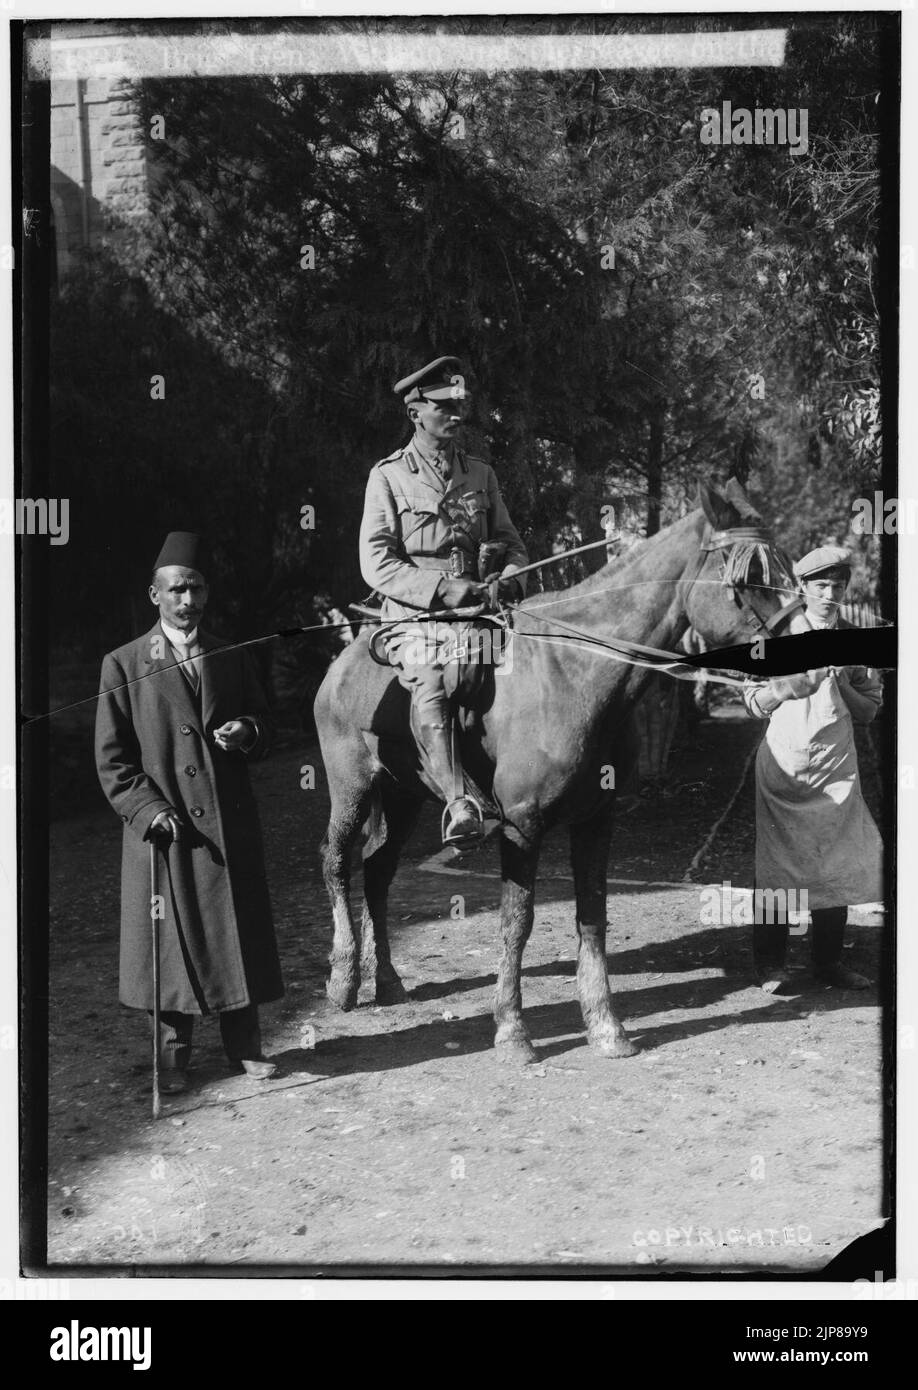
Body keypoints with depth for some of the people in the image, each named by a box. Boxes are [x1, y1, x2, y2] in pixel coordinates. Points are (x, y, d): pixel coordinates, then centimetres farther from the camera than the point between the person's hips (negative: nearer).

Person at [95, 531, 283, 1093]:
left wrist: (247, 733, -7)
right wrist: (149, 809, -13)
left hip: (232, 824, 3)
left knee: (239, 934, 7)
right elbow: (112, 757, 0)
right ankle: (174, 1054, 18)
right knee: (171, 941, 4)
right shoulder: (123, 665, 2)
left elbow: (265, 726, 17)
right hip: (165, 828, -3)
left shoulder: (234, 658, 12)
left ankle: (245, 1045, 21)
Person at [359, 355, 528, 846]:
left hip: (481, 609, 5)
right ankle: (459, 803, -45)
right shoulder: (388, 476, 5)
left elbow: (511, 543, 21)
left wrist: (509, 581, -3)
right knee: (430, 684, -32)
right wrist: (442, 589, -16)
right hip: (416, 614, -5)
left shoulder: (480, 473, 19)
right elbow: (376, 564, -4)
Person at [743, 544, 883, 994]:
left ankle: (829, 960, 15)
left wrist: (842, 683, -11)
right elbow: (753, 702, 1)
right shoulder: (777, 633, 2)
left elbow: (870, 711, 7)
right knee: (776, 864, -2)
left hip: (836, 766, 2)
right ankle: (770, 964, 6)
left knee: (837, 863, 3)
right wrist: (785, 687, -18)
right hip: (782, 765, -2)